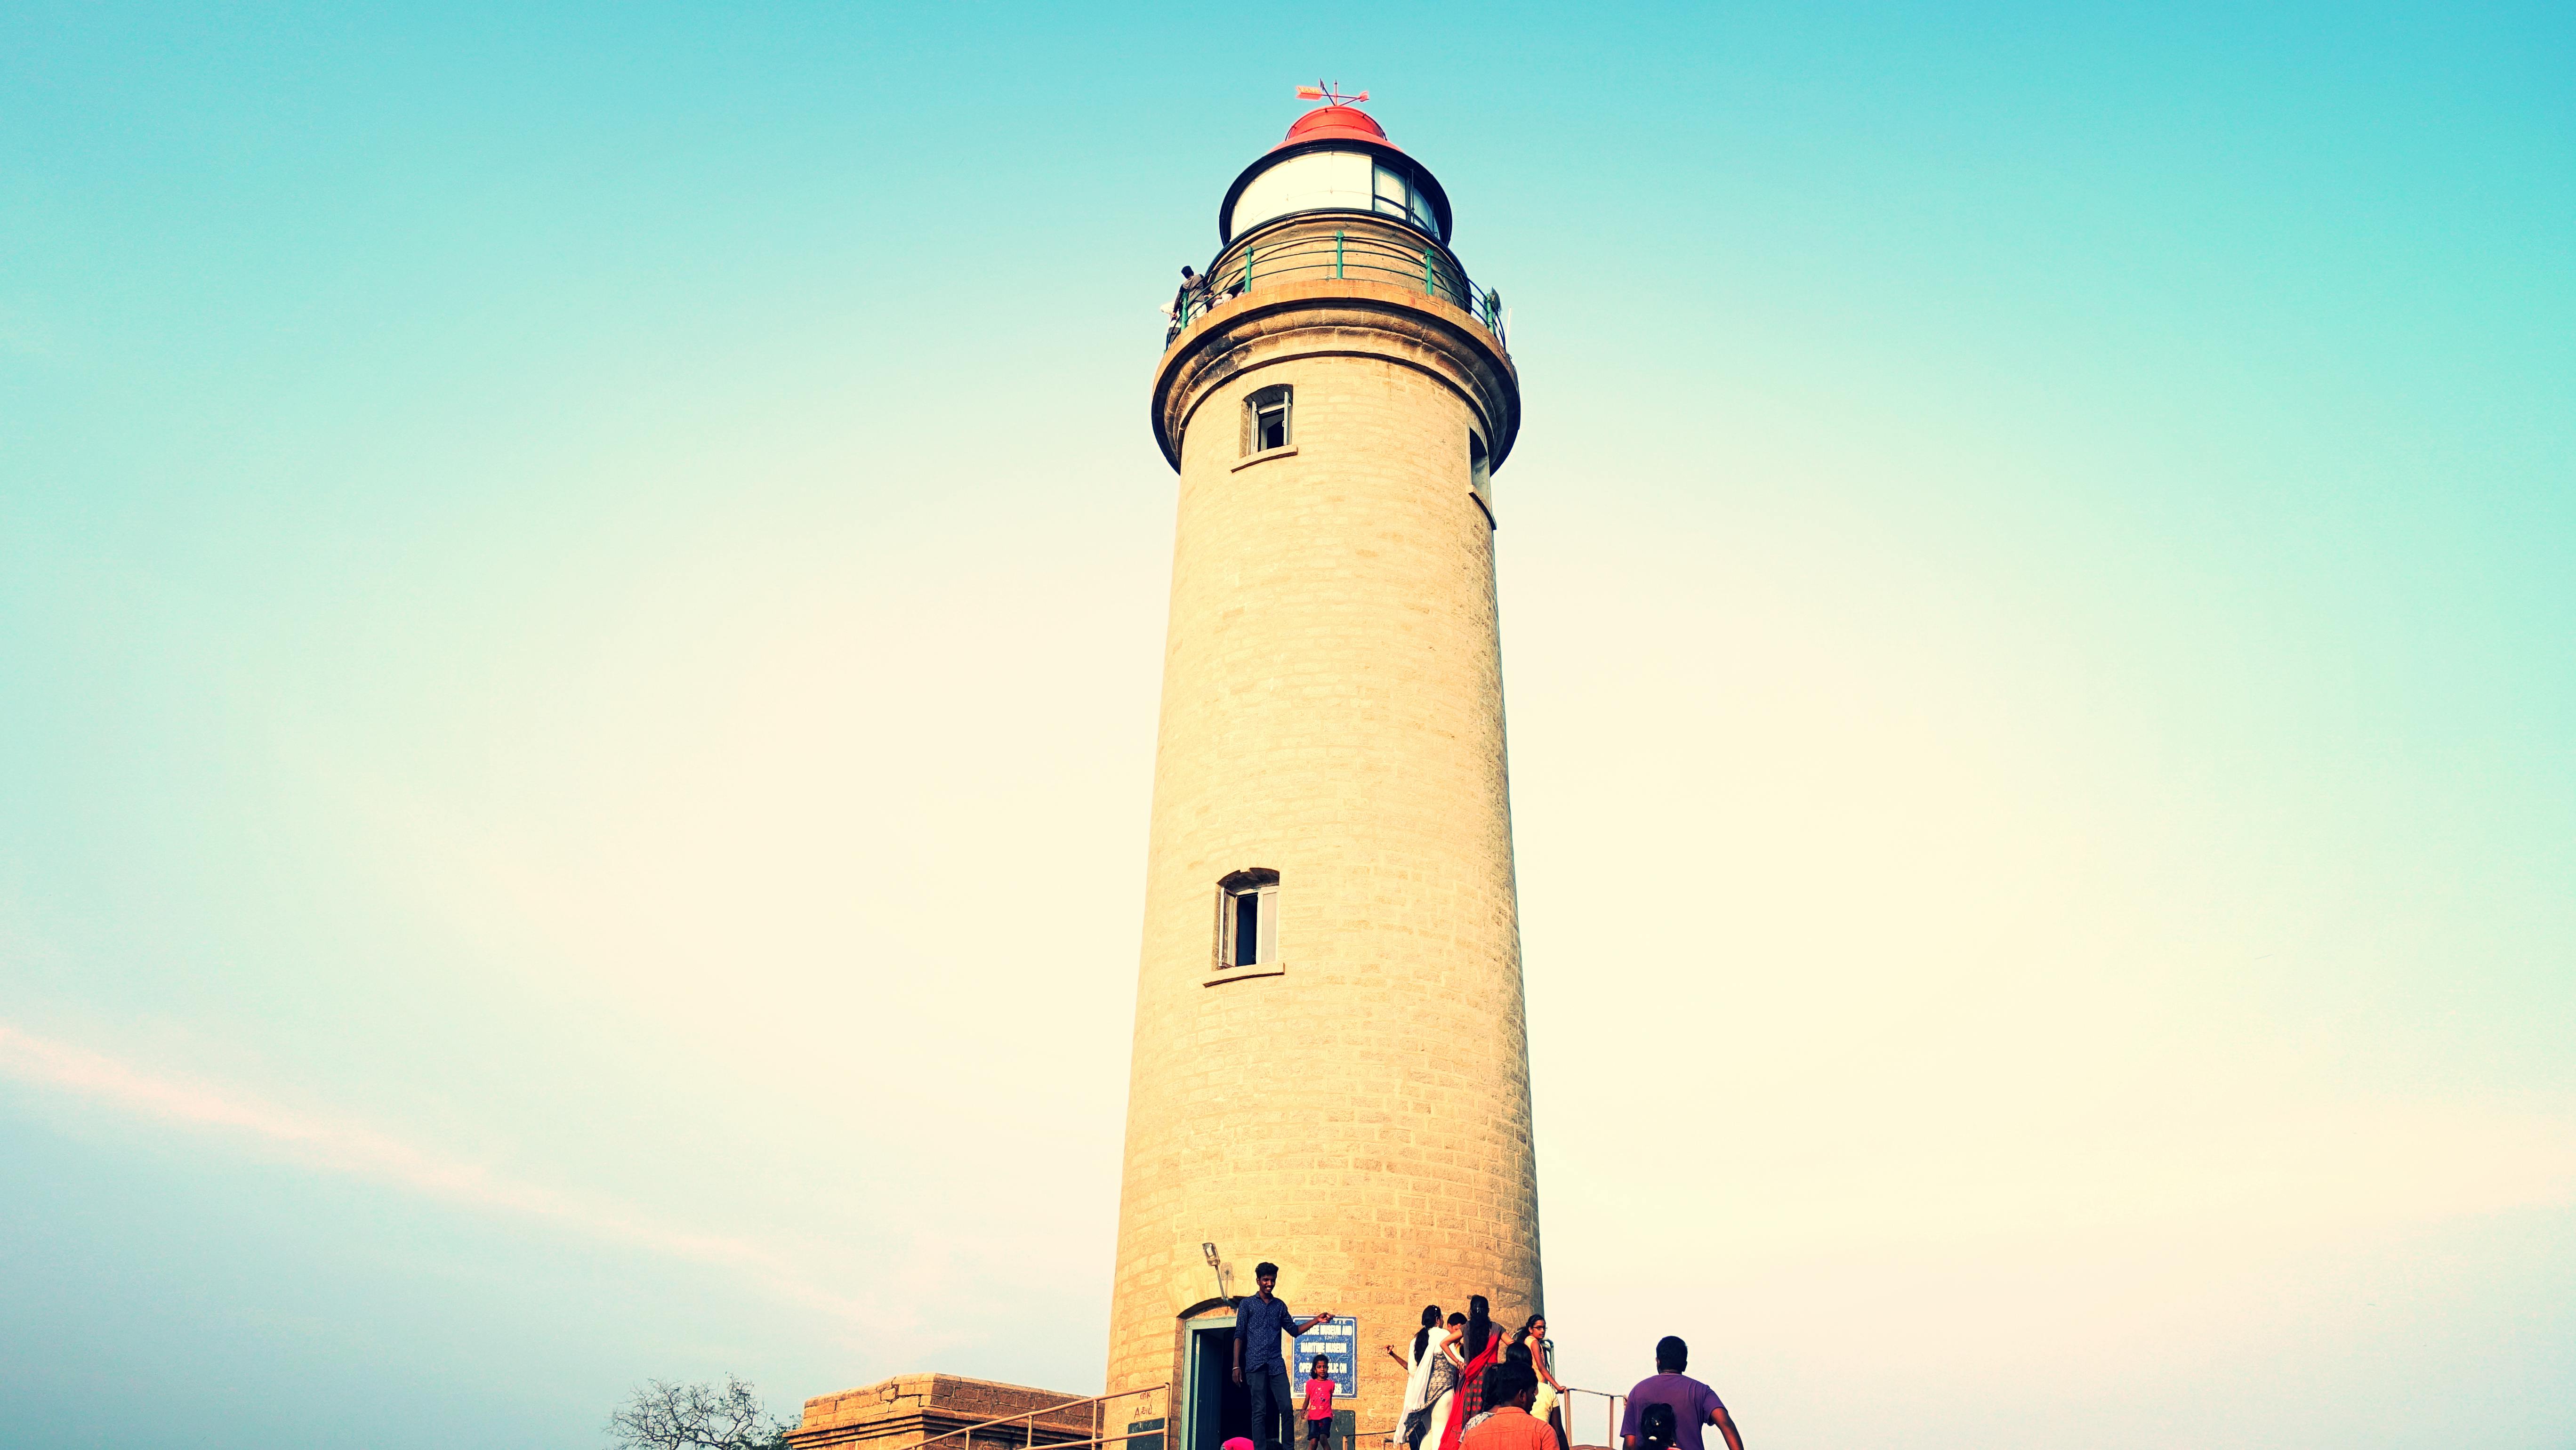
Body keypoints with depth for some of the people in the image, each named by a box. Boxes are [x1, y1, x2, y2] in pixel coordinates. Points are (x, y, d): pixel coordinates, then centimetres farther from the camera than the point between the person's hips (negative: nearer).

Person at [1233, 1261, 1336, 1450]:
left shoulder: (1280, 1305, 18)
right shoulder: (1247, 1304, 8)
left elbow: (1294, 1330, 19)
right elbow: (1239, 1336, 4)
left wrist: (1316, 1320, 6)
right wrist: (1236, 1366, -4)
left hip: (1277, 1364, 3)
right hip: (1256, 1364, -3)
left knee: (1286, 1408, -8)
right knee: (1260, 1411, -6)